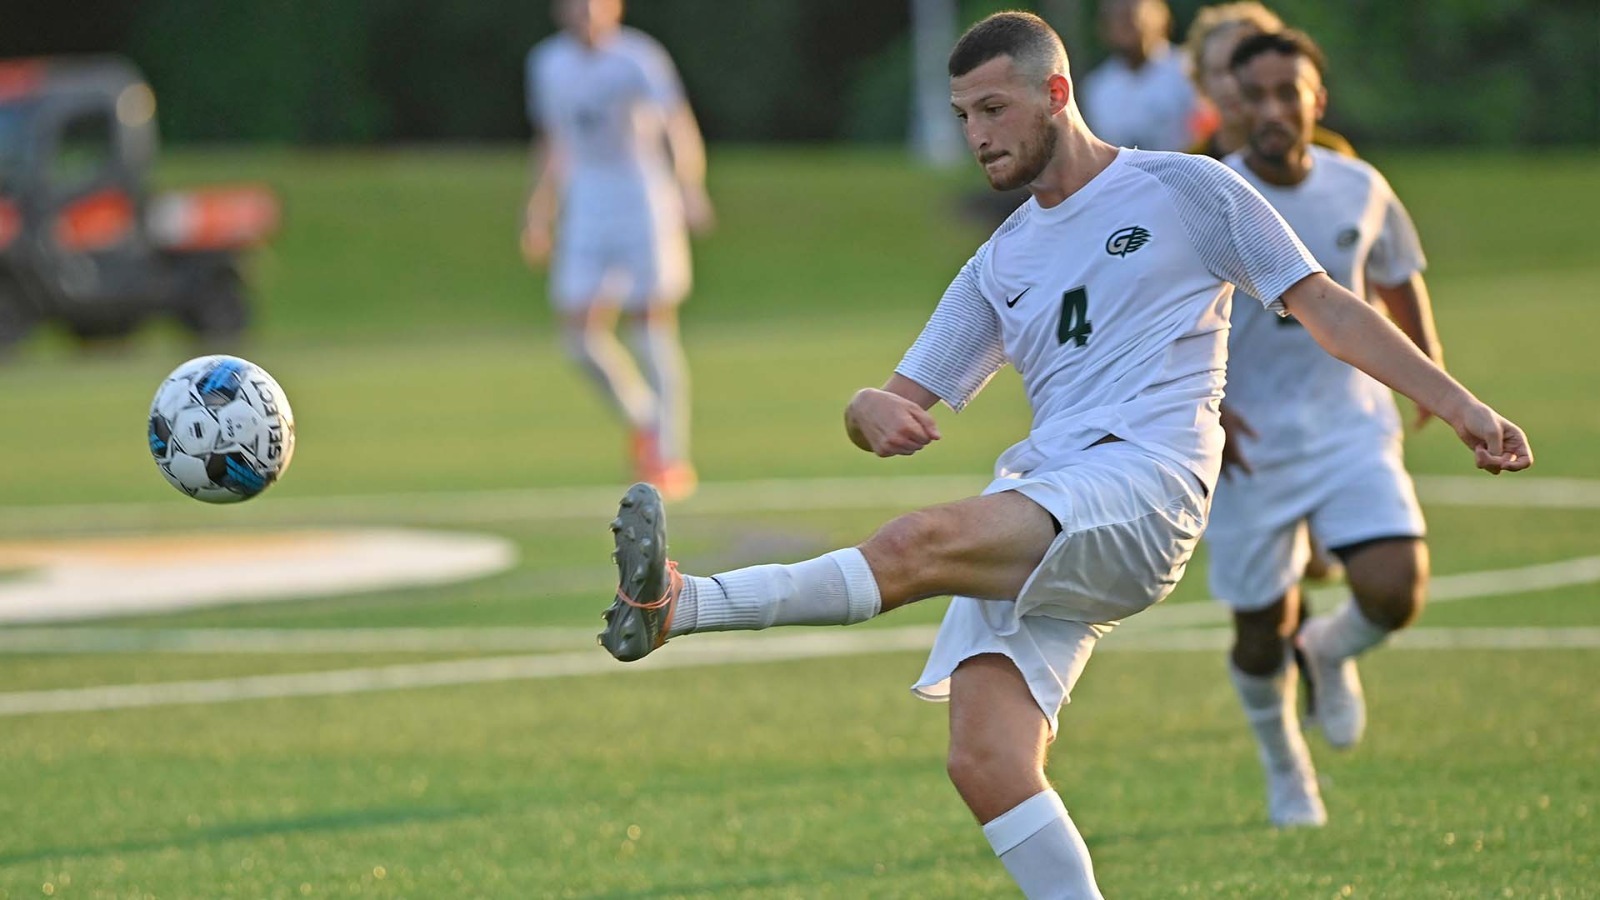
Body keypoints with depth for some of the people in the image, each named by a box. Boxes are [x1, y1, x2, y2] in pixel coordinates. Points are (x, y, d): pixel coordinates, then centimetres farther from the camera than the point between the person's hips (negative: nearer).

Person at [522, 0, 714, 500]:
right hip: (585, 210, 5)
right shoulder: (548, 63, 9)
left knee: (651, 328, -5)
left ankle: (672, 457, 3)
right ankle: (644, 423, 20)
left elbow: (681, 129, -22)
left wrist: (691, 190, -38)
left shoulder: (639, 60, -10)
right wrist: (540, 211, 21)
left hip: (645, 203, -5)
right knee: (581, 333, -3)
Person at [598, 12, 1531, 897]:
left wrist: (1461, 405, 7)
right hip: (1035, 514, 6)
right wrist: (877, 413, -2)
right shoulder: (1001, 266, 26)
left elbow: (1323, 303, 12)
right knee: (986, 764, -14)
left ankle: (679, 606, -43)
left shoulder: (1188, 191, 11)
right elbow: (903, 397, 25)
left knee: (920, 542, -31)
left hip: (1146, 486, -6)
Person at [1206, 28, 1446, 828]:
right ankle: (1284, 768, 35)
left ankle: (1330, 651, 18)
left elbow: (1398, 281, 18)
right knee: (1262, 632, 5)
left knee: (1395, 591, -18)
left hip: (1352, 429, 2)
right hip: (1249, 446, -2)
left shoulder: (1360, 190, -1)